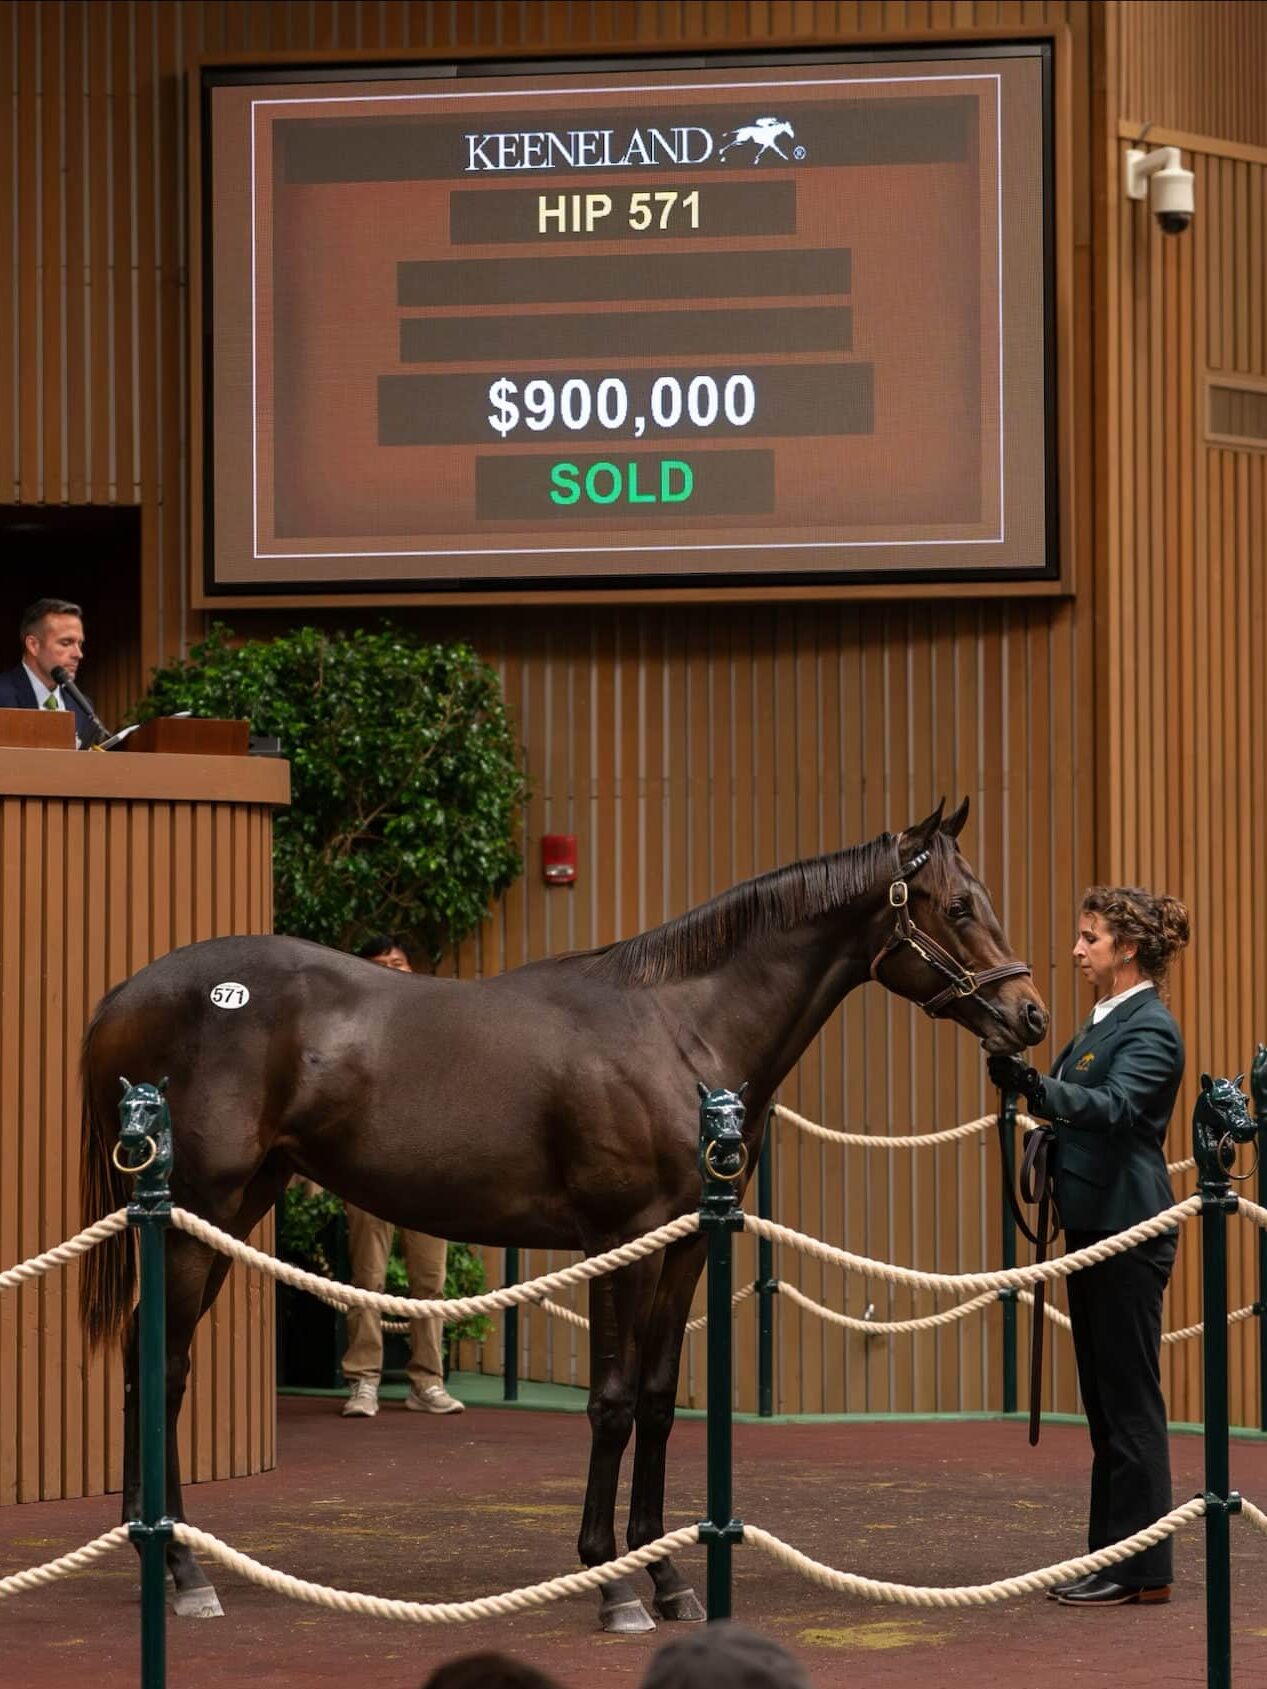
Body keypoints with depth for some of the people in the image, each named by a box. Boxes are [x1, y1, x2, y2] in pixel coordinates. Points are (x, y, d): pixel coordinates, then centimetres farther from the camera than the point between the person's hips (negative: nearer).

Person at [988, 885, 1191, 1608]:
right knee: (1106, 1399, 13)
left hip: (1128, 1230, -10)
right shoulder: (1108, 1020, 15)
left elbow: (1115, 1106, -31)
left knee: (1128, 1399, -6)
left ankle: (1141, 1570, -3)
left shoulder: (1149, 1028, -14)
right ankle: (1111, 1557, 19)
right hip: (1096, 1224, 10)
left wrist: (1036, 1085, -42)